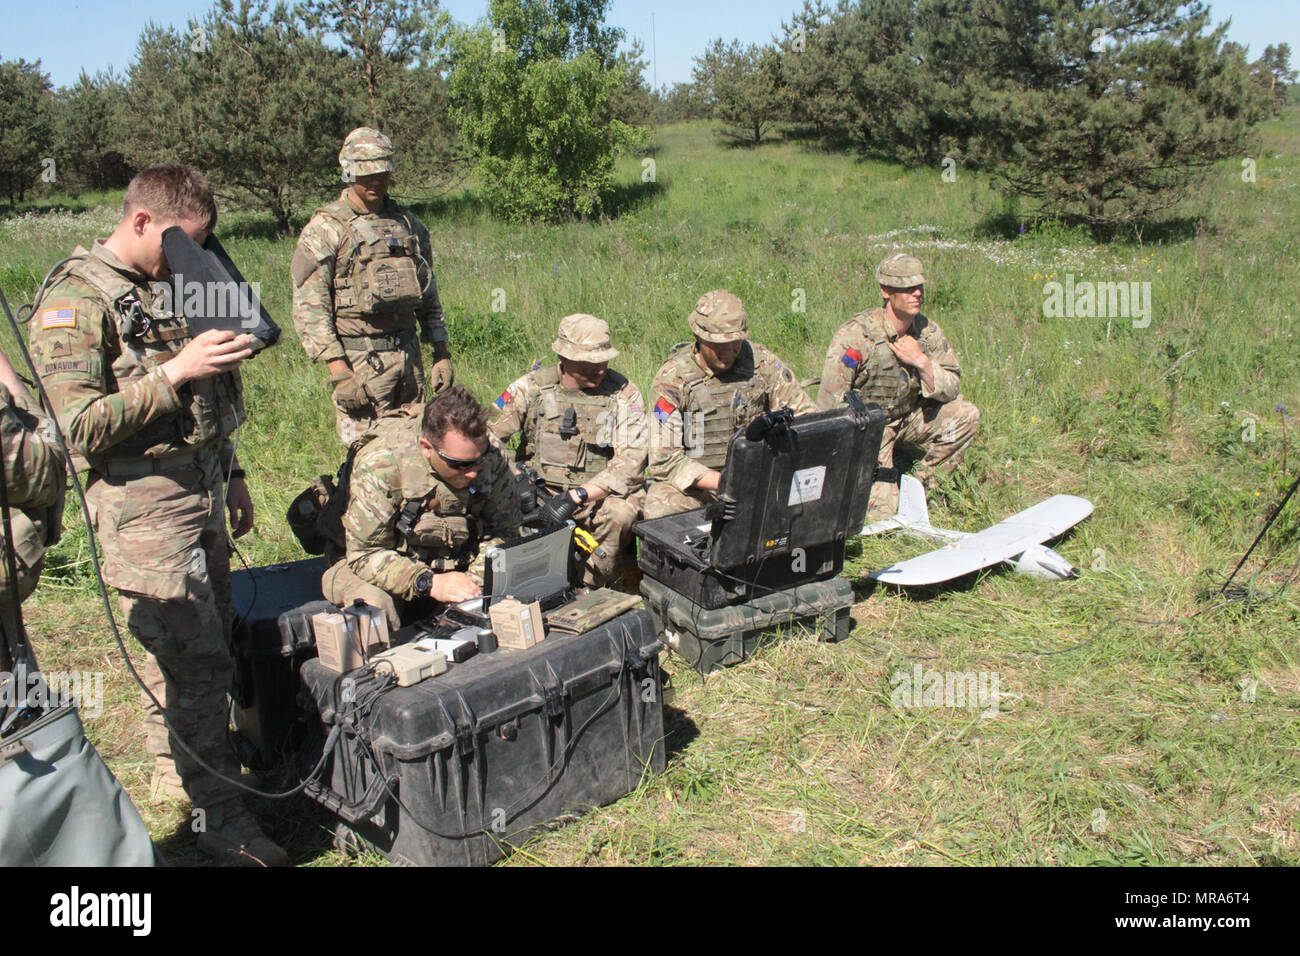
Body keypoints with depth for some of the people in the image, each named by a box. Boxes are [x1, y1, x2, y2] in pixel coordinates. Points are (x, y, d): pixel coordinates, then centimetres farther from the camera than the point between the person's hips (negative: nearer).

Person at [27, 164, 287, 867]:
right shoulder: (74, 303, -10)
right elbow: (81, 425, -18)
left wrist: (231, 475, 25)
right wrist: (174, 373, -22)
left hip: (202, 491, 8)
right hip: (142, 503, -8)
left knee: (194, 642, 15)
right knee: (196, 659, -8)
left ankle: (170, 761, 34)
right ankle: (220, 817, 2)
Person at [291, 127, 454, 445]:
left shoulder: (407, 223, 13)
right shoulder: (326, 228, -4)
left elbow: (428, 293, 19)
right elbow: (308, 308, -10)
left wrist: (442, 353, 12)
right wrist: (339, 371, -17)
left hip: (408, 354, 5)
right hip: (360, 359, -5)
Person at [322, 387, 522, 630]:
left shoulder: (491, 458, -15)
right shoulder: (378, 464, -26)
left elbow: (503, 532, -5)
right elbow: (364, 554, -22)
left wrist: (477, 581, -24)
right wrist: (428, 582, -36)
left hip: (457, 568, 4)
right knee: (371, 605, -35)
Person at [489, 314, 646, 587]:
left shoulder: (624, 394, -2)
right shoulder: (532, 387, 3)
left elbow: (631, 462, -11)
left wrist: (579, 495, -24)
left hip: (599, 496, -1)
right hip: (540, 491, 1)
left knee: (621, 513, -33)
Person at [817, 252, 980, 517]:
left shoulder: (928, 332, -5)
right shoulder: (856, 335, -22)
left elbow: (952, 390, -3)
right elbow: (830, 403, -20)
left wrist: (922, 362, -20)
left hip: (909, 419, 6)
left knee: (966, 415, -14)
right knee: (881, 510, -18)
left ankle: (921, 484, 1)